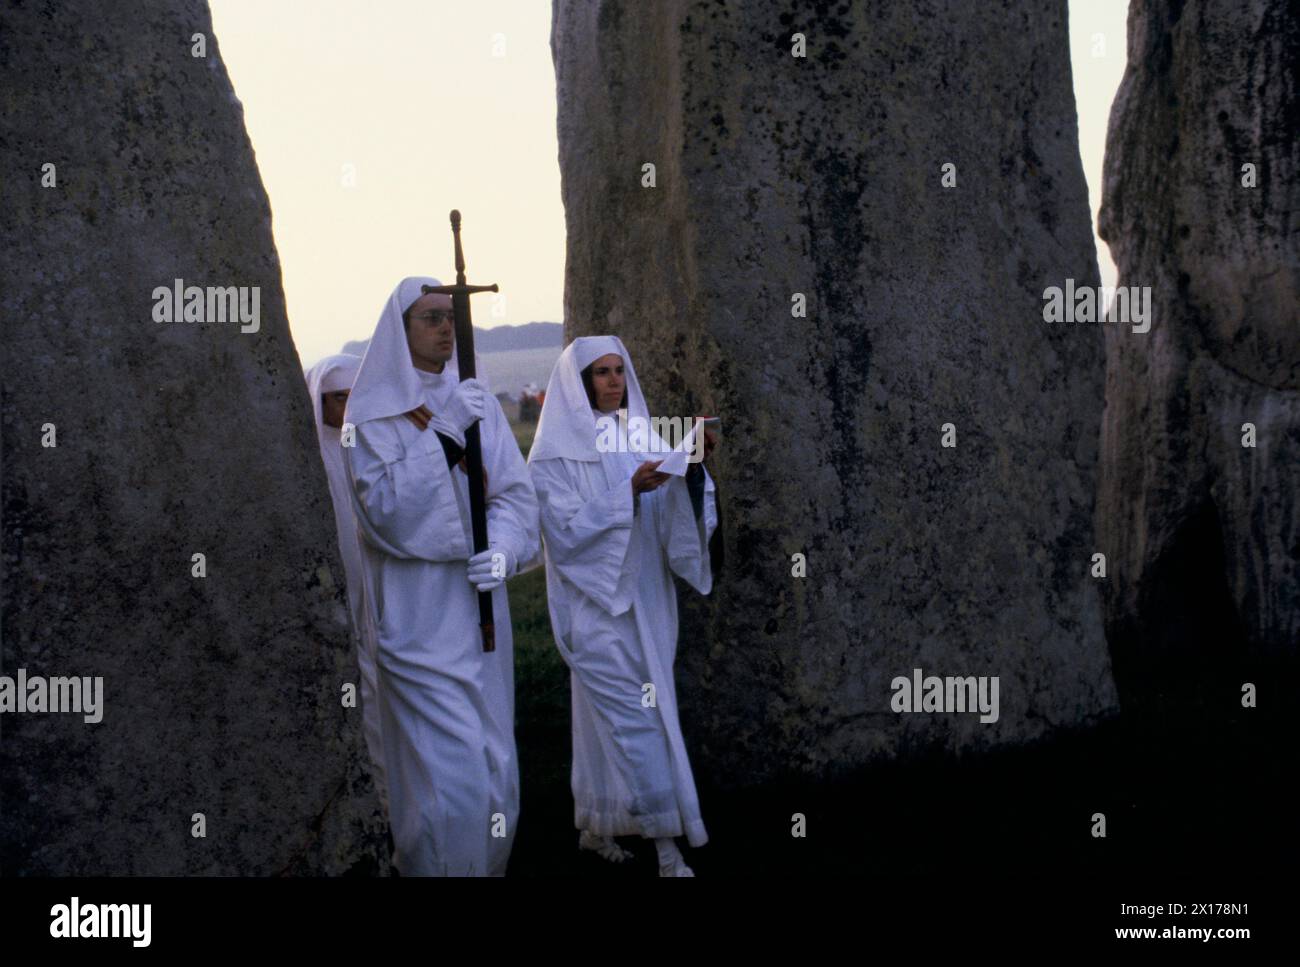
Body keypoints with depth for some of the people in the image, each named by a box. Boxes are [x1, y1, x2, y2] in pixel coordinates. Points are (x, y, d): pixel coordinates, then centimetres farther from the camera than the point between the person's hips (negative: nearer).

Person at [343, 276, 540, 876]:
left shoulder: (477, 402, 8)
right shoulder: (371, 414, -4)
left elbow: (514, 491, 3)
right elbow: (383, 510, -14)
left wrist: (503, 549, -16)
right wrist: (441, 441, -20)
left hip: (477, 604, 5)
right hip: (416, 614, -5)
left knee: (493, 764, 8)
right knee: (447, 770, -10)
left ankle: (485, 866, 23)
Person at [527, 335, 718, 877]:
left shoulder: (642, 437, 8)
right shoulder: (555, 453, -6)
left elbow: (679, 512, 0)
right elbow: (564, 530, -14)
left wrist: (693, 469, -20)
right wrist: (629, 493, -23)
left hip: (644, 600, 5)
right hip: (597, 603, -5)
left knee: (610, 717, 12)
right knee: (637, 720, -9)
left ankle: (595, 828, 25)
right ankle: (666, 849, -8)